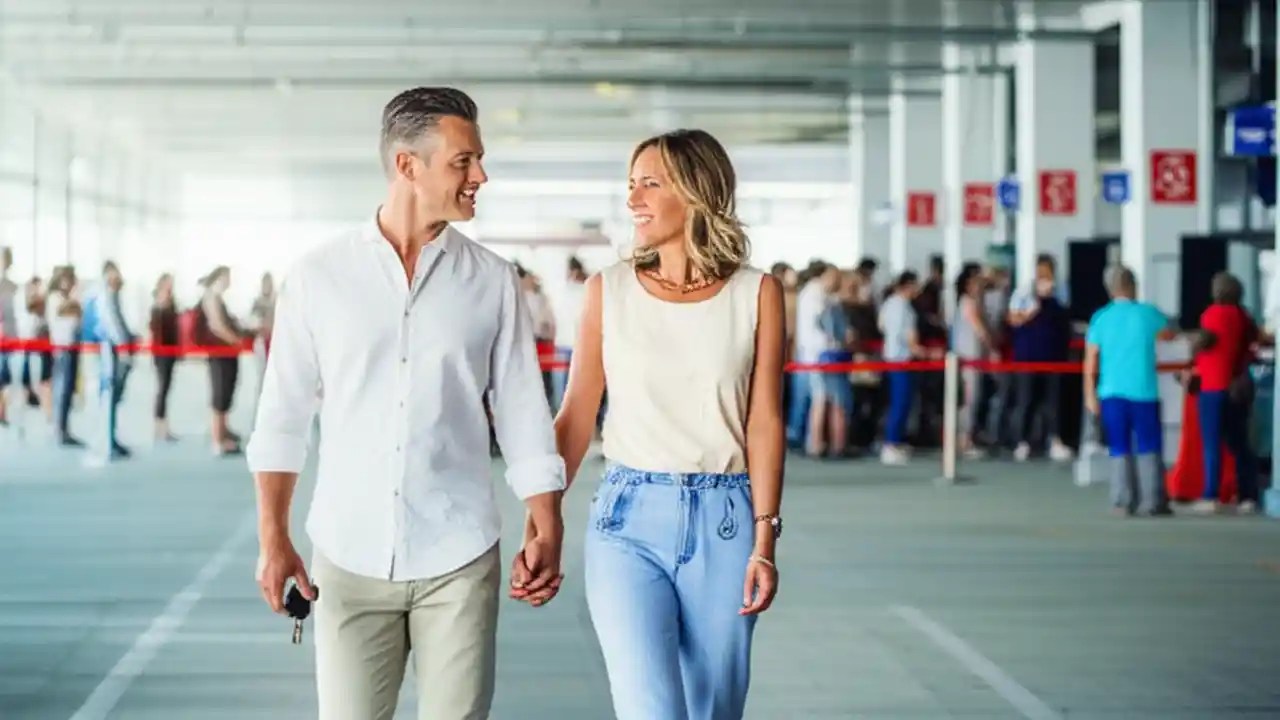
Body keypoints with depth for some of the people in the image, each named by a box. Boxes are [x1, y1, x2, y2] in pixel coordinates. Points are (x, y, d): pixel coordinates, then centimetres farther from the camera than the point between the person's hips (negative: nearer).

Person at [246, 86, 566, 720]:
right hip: (348, 557, 0)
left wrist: (547, 532, -2)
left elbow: (522, 413, 5)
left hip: (458, 560, 0)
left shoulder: (492, 281, 3)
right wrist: (273, 539, 1)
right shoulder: (318, 276, 2)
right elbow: (283, 416, 5)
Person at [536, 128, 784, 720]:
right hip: (629, 517, 0)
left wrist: (764, 540, -7)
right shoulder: (609, 290, 3)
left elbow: (764, 424, 0)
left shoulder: (756, 294, 1)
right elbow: (576, 418, 5)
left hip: (722, 520, 1)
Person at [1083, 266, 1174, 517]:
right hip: (1144, 392, -1)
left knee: (1120, 450, 8)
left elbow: (1091, 360, -2)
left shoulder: (1101, 317, 0)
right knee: (1149, 448, 6)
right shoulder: (1148, 313, -2)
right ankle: (1151, 501, 1)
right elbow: (1169, 334, 19)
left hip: (1112, 393, 2)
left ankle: (1123, 502, 2)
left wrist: (1090, 394, 3)